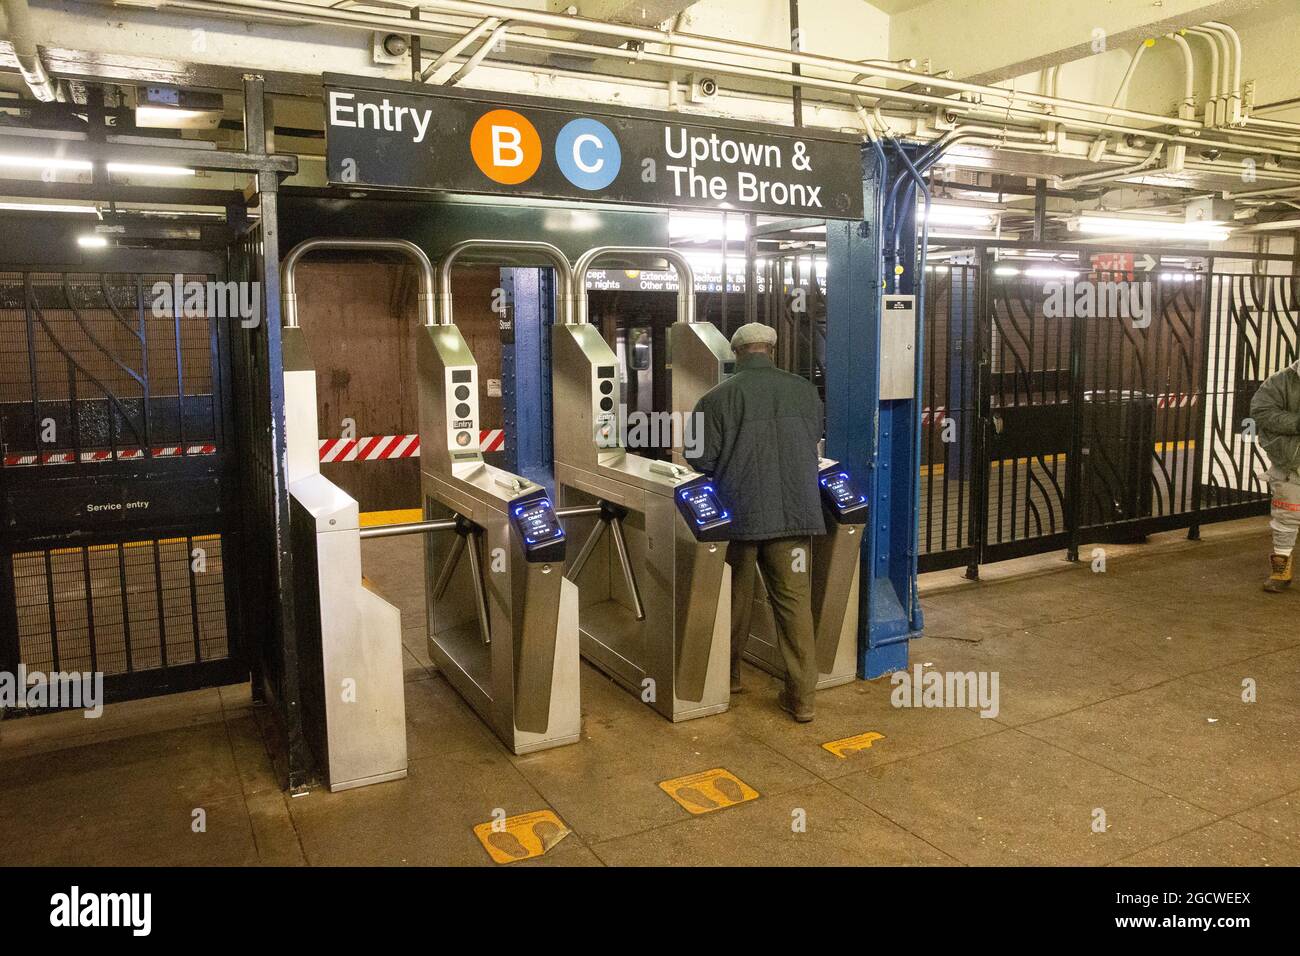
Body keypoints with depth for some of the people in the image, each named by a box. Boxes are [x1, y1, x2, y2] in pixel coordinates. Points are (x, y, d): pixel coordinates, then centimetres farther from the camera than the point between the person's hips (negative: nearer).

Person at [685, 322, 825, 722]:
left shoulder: (718, 397, -8)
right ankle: (802, 696, 7)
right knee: (796, 601, 6)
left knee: (736, 598, 15)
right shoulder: (805, 391, 2)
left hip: (739, 512, -1)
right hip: (796, 510, 2)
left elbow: (700, 458, -6)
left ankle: (728, 676, 33)